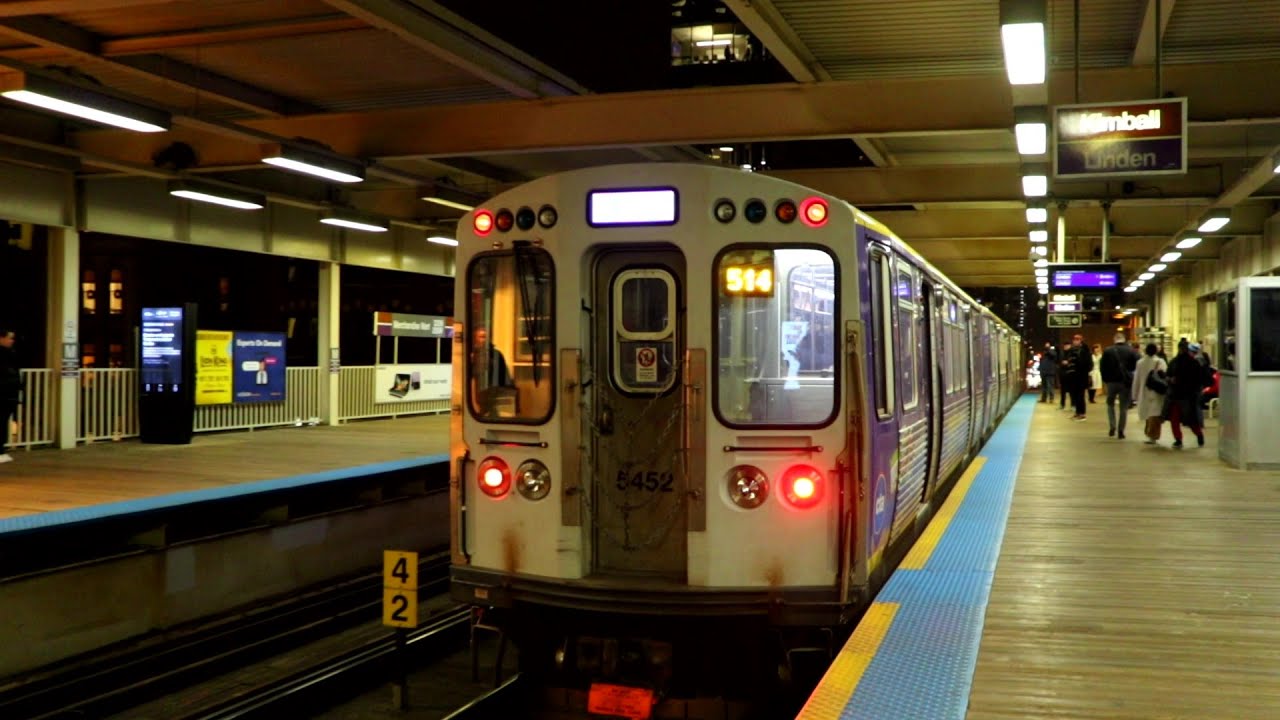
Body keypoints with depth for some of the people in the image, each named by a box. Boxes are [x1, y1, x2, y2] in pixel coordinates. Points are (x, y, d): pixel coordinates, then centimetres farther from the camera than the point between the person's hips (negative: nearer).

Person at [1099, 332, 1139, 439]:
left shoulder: (1107, 351, -2)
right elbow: (1137, 366, -3)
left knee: (1110, 404, 18)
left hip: (1112, 382, 0)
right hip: (1126, 382, 0)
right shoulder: (1131, 351, -3)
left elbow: (1102, 367, -1)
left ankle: (1112, 426, 3)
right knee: (1124, 407, 7)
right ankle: (1121, 431, 4)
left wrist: (1105, 379, 9)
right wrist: (1132, 379, 8)